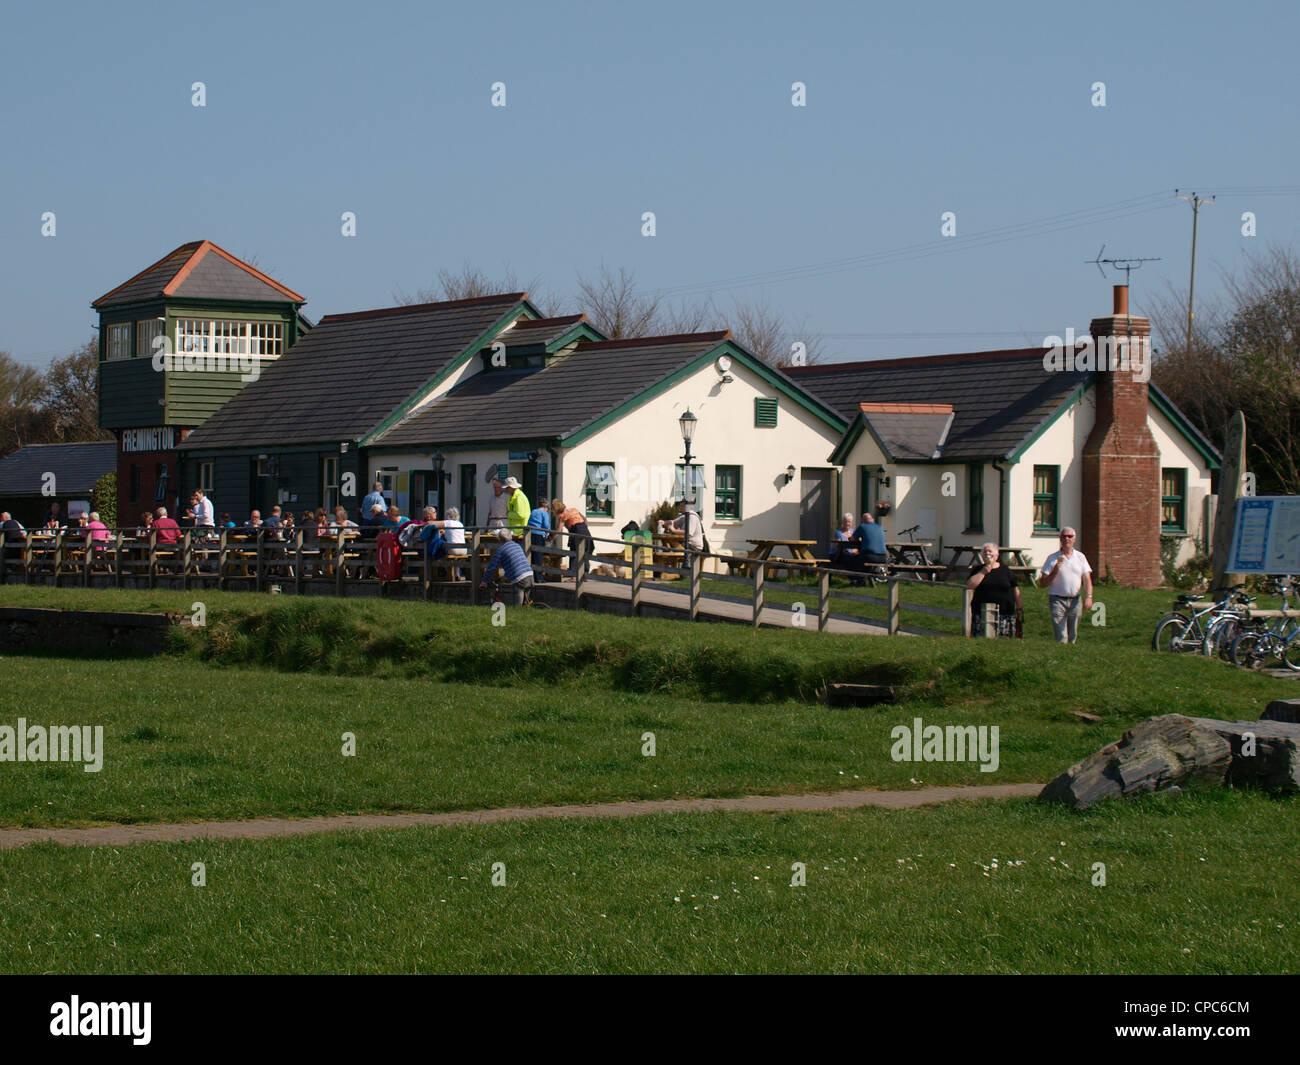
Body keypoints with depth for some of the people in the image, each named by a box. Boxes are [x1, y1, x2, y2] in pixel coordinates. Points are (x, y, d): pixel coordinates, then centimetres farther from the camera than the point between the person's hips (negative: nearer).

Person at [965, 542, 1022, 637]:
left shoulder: (1005, 570, 11)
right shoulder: (977, 570, 10)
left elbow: (1015, 590, 13)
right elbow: (970, 585, -6)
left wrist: (1018, 608, 7)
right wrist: (983, 572, -8)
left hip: (1005, 614, 0)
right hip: (982, 613, 0)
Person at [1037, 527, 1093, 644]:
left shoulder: (1080, 557, 10)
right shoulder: (1052, 558, 2)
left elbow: (1087, 579, 3)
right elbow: (1042, 584, 1)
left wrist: (1088, 597, -12)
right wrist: (1054, 571, -15)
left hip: (1075, 601, 3)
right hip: (1058, 600, -3)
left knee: (1072, 637, 8)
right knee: (1061, 638, -13)